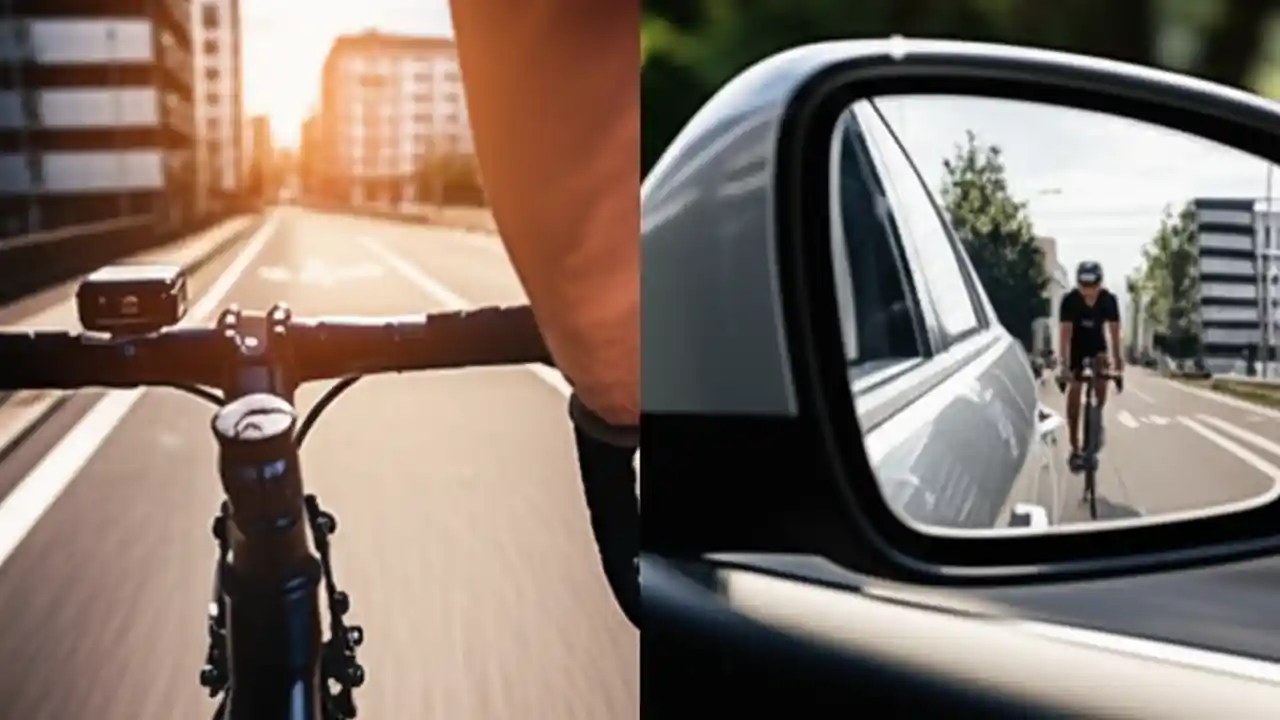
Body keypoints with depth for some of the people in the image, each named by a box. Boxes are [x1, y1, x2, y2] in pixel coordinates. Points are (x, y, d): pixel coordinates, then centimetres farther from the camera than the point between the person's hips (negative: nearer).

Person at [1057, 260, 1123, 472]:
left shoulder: (1109, 299, -23)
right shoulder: (1069, 300, -28)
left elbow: (1114, 329, -23)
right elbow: (1065, 332, -33)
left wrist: (1117, 358, -33)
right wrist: (1064, 364, -41)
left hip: (1097, 344, 1)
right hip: (1076, 346, -1)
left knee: (1101, 377, -26)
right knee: (1074, 391, -7)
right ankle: (1075, 450, -3)